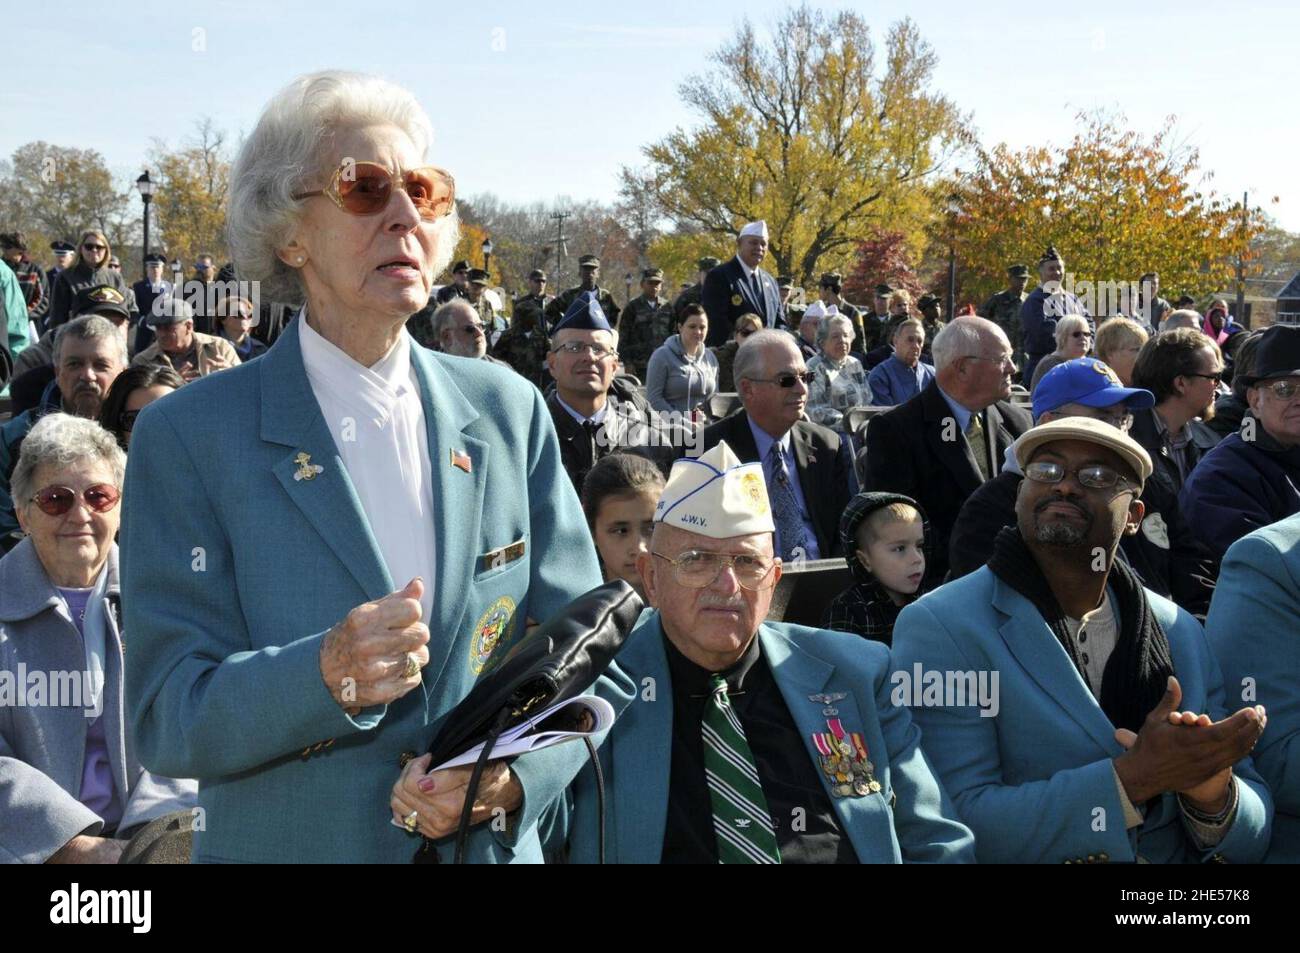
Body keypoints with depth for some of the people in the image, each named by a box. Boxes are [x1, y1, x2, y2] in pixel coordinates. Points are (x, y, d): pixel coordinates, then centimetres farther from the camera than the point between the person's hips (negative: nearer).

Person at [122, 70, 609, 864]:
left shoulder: (510, 411, 0)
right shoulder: (188, 435, -9)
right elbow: (167, 722, -12)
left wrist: (515, 772, -17)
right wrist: (324, 677, -29)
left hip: (496, 844, 3)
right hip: (289, 844, -2)